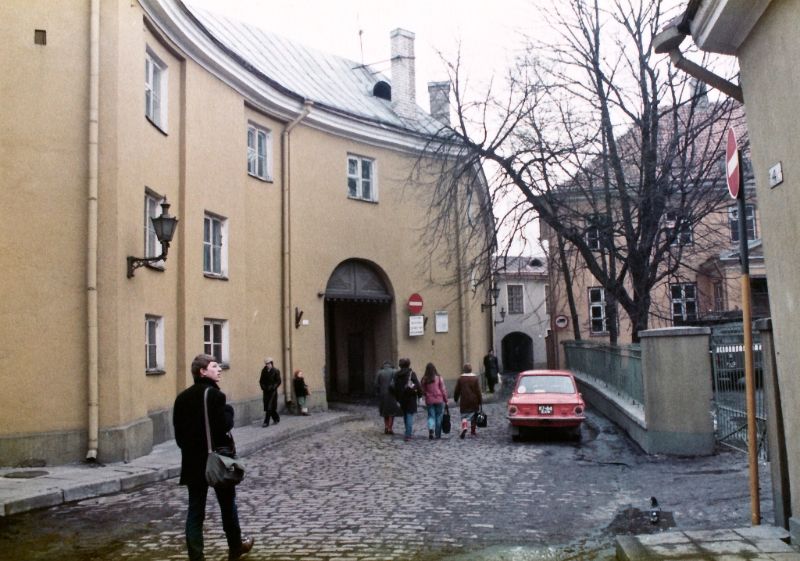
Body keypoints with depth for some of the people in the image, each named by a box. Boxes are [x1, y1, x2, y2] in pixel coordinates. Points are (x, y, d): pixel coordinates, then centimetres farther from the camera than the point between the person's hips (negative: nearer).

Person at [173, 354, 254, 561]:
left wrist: (188, 449, 17)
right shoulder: (214, 394, -16)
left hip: (193, 460, 5)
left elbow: (178, 430, 8)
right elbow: (224, 426, -22)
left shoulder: (182, 397, 6)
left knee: (195, 508, 6)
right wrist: (229, 411, -4)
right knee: (227, 504, 13)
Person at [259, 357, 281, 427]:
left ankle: (266, 422, -9)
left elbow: (278, 381, -6)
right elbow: (261, 380, 13)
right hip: (266, 391, 5)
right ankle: (276, 418, 26)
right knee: (267, 406, 8)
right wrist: (263, 387, -4)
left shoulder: (276, 371, -5)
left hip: (272, 391, -5)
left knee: (269, 407, -10)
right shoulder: (264, 371, 8)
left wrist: (273, 387, -16)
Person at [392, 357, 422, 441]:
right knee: (410, 415, -3)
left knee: (405, 414, 19)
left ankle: (409, 431, 31)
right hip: (410, 397, -4)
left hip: (401, 398, 4)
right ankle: (408, 434, -10)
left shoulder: (397, 375, 4)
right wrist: (420, 394, -2)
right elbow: (417, 385, -13)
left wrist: (397, 398, 13)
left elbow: (395, 387, 8)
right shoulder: (412, 373, -10)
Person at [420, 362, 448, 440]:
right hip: (439, 400, -1)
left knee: (431, 416, 8)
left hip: (429, 401, 1)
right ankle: (438, 434, 14)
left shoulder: (424, 379, -3)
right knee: (439, 416, 9)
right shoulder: (438, 378, -8)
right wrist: (445, 399, 6)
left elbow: (423, 390, 4)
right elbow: (443, 390, -4)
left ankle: (431, 429, -19)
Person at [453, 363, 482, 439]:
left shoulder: (460, 378, -2)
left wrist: (456, 399, 17)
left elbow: (457, 390, 3)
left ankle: (464, 427, -22)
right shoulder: (475, 378, -5)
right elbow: (478, 391, -5)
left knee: (464, 415, 4)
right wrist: (480, 401, 2)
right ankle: (473, 431, 20)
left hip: (464, 401, 0)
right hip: (474, 401, 0)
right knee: (474, 416, 14)